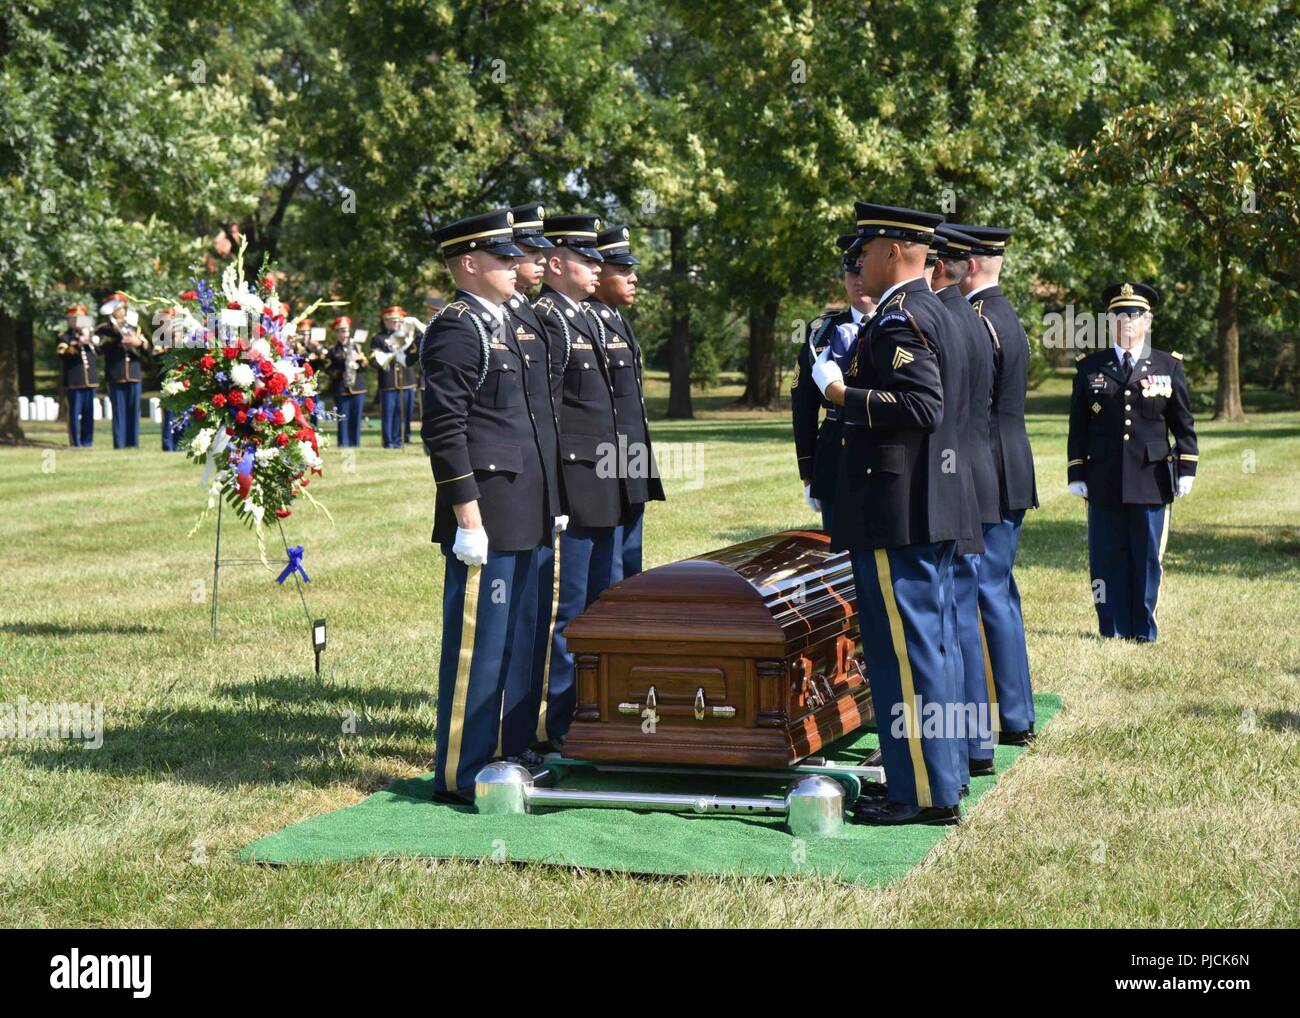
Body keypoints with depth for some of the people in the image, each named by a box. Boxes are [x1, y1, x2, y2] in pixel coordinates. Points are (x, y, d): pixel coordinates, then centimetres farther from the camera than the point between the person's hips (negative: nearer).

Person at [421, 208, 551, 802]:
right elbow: (443, 430, -18)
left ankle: (485, 758, 24)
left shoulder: (497, 326, 19)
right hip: (486, 516, -10)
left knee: (501, 645, 15)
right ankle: (460, 775, 4)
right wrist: (468, 520, -21)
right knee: (475, 646, -4)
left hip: (516, 520, 10)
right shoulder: (455, 330, -12)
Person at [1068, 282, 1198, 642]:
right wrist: (1077, 475, 3)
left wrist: (1186, 470, 2)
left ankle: (1144, 630, 13)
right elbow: (1078, 427, 9)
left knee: (1148, 558, 3)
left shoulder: (1168, 366, 8)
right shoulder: (1090, 368, 8)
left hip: (1151, 481, 0)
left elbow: (1184, 424, 9)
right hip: (1103, 483, 0)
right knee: (1107, 559, 2)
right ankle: (1113, 629, 11)